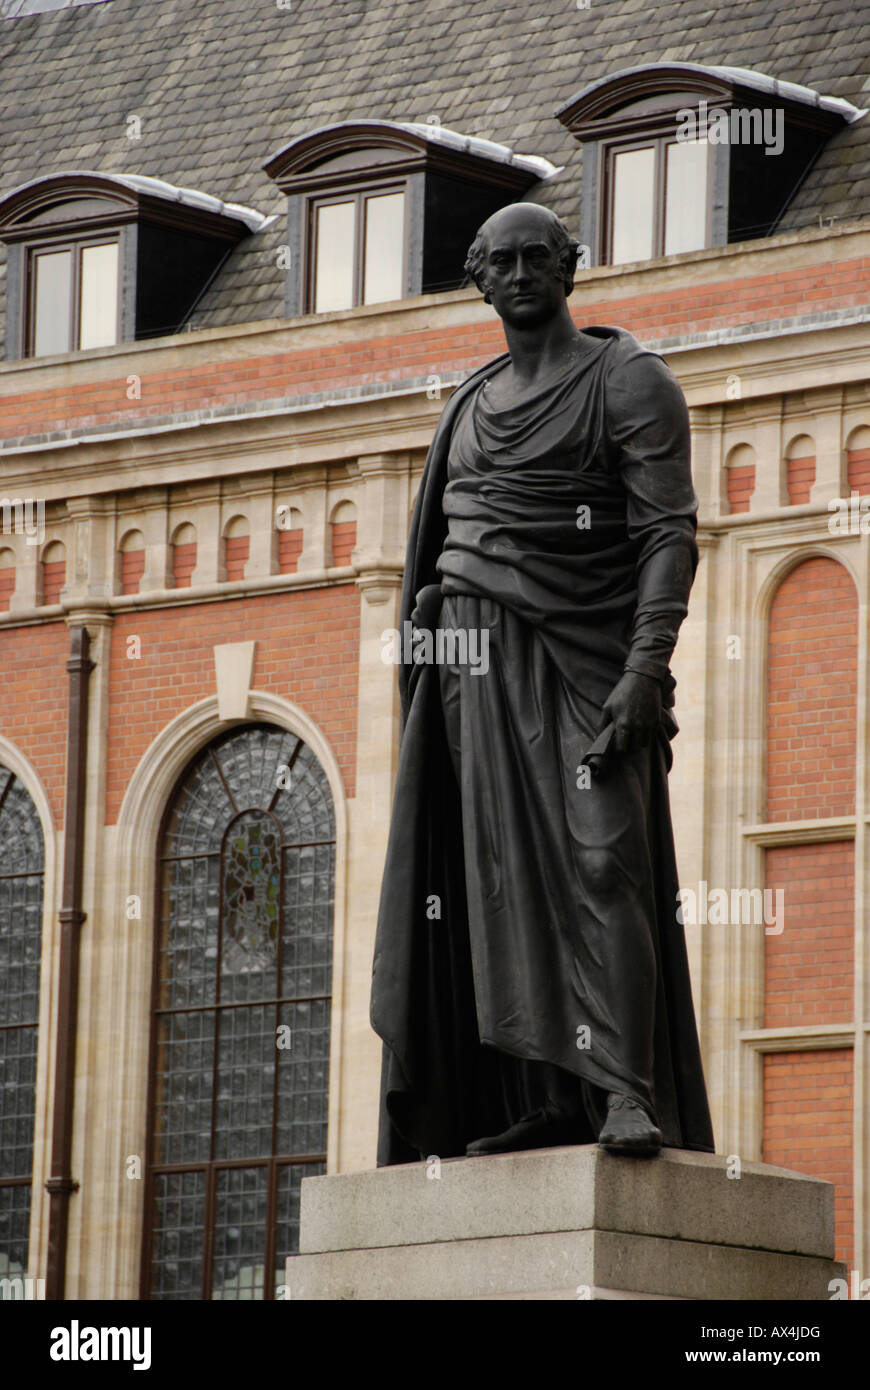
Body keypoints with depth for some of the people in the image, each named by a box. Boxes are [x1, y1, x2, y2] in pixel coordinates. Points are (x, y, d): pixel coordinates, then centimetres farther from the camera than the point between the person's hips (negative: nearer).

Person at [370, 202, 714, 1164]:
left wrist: (647, 665, -19)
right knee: (505, 870, -1)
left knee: (601, 858, -16)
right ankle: (553, 1099, -2)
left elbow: (671, 531, -8)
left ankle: (628, 1093, -23)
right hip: (477, 654, 6)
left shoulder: (625, 380, 0)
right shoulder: (468, 406, 20)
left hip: (583, 650, -6)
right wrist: (430, 649, 14)